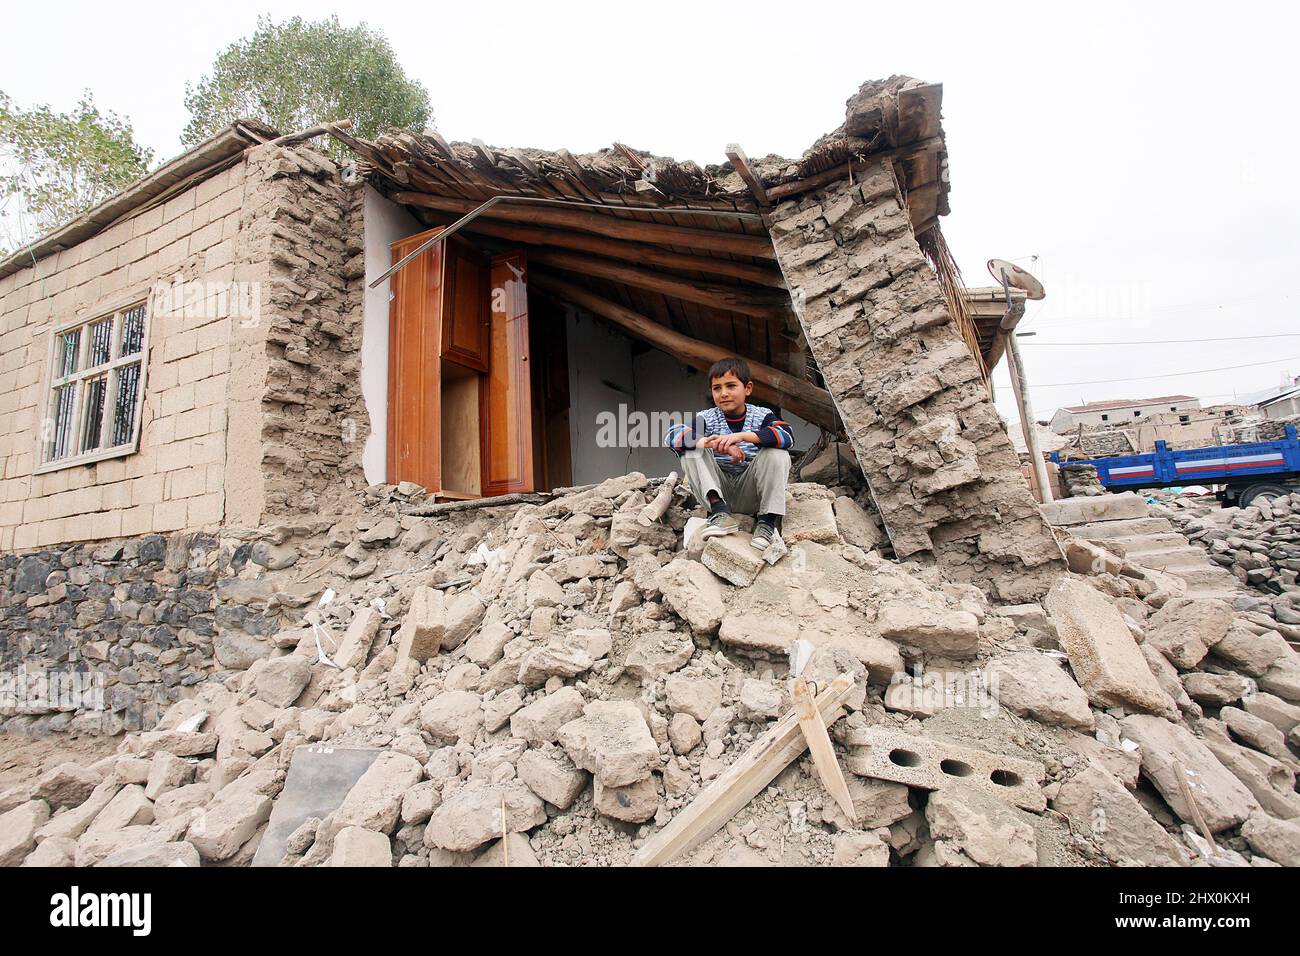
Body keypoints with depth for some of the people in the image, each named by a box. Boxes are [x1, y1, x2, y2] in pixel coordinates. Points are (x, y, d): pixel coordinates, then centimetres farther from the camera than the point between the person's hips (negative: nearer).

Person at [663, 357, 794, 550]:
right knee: (691, 447, -19)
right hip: (718, 490, 1)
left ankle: (768, 520, -20)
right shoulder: (706, 418, -3)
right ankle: (720, 512, -30)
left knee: (777, 452, -23)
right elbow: (671, 436, -21)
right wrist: (713, 443, -37)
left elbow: (787, 436, -24)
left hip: (750, 494, -1)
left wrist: (741, 436, -37)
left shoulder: (762, 416, -2)